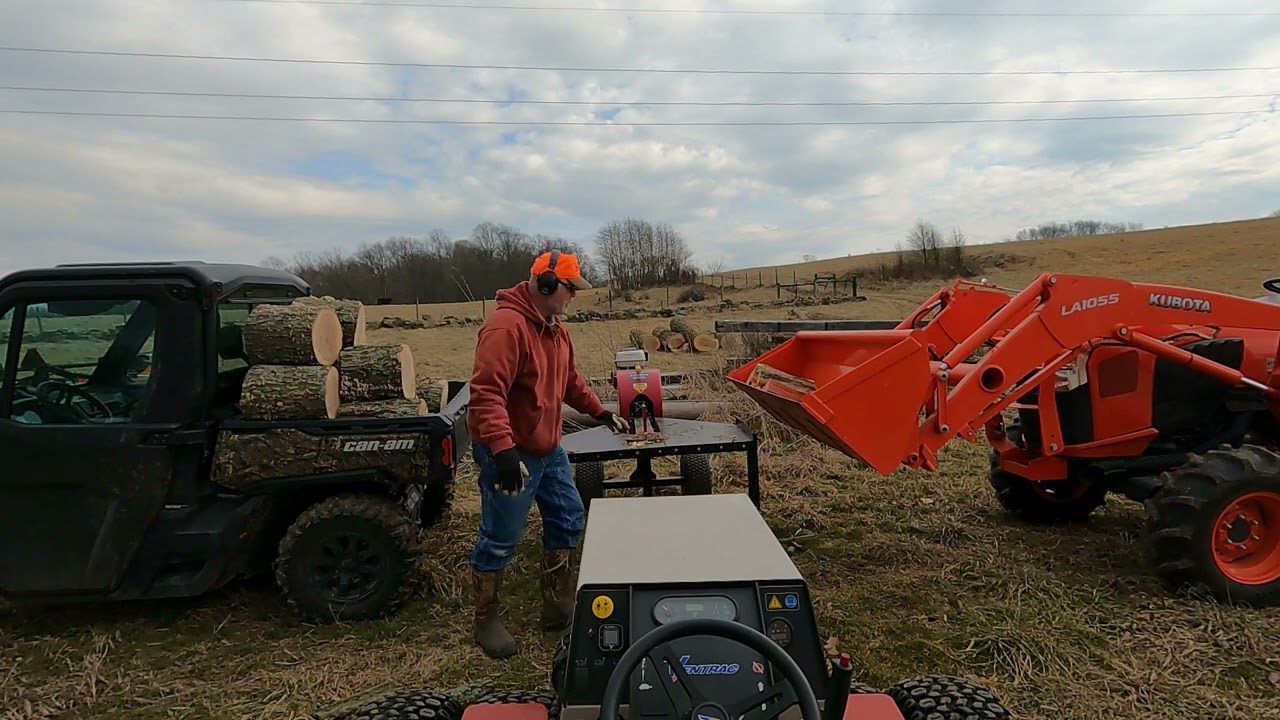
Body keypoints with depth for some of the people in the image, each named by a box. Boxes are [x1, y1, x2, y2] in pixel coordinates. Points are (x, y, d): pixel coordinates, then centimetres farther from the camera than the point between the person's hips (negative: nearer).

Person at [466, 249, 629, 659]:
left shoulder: (554, 328, 9)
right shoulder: (506, 327, -23)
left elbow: (571, 380, 22)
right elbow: (486, 394, -31)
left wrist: (600, 412, 20)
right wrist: (503, 450, -38)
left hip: (548, 449, 10)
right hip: (511, 454, -9)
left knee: (568, 519, 14)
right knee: (500, 540, 4)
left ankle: (557, 604, 30)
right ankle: (486, 620, 24)